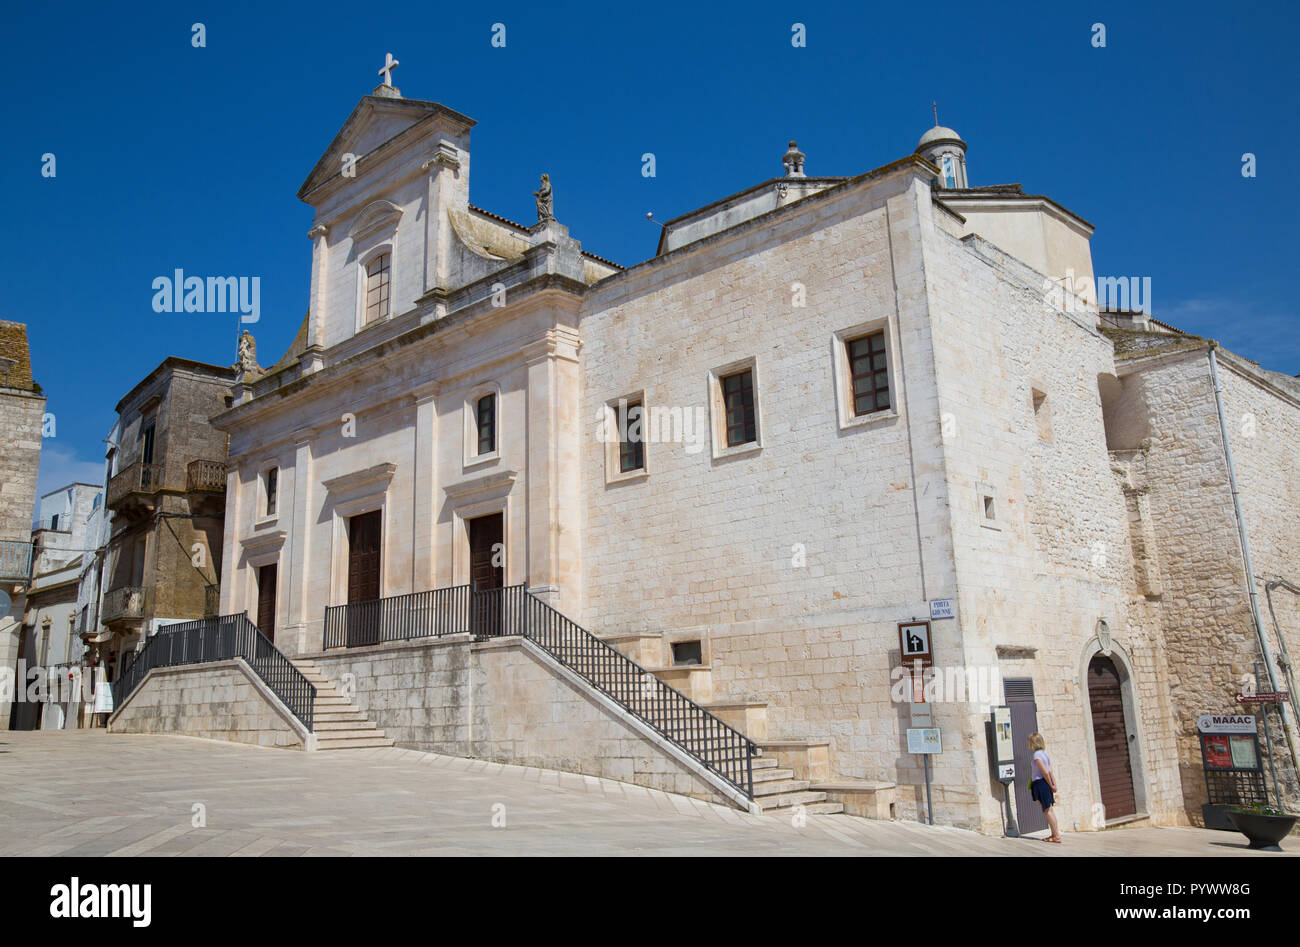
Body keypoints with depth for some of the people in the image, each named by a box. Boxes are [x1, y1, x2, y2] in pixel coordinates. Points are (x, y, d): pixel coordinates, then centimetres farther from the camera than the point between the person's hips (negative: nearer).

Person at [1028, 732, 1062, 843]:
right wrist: (1054, 785, 6)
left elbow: (1045, 772, -17)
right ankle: (1054, 834, 18)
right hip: (1046, 784, 9)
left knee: (1047, 811, -4)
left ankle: (1056, 836, -2)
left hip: (1039, 783, -9)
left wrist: (1051, 786, -7)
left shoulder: (1037, 755, -14)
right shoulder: (1045, 753, 12)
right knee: (1050, 809, 13)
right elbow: (1050, 772, 9)